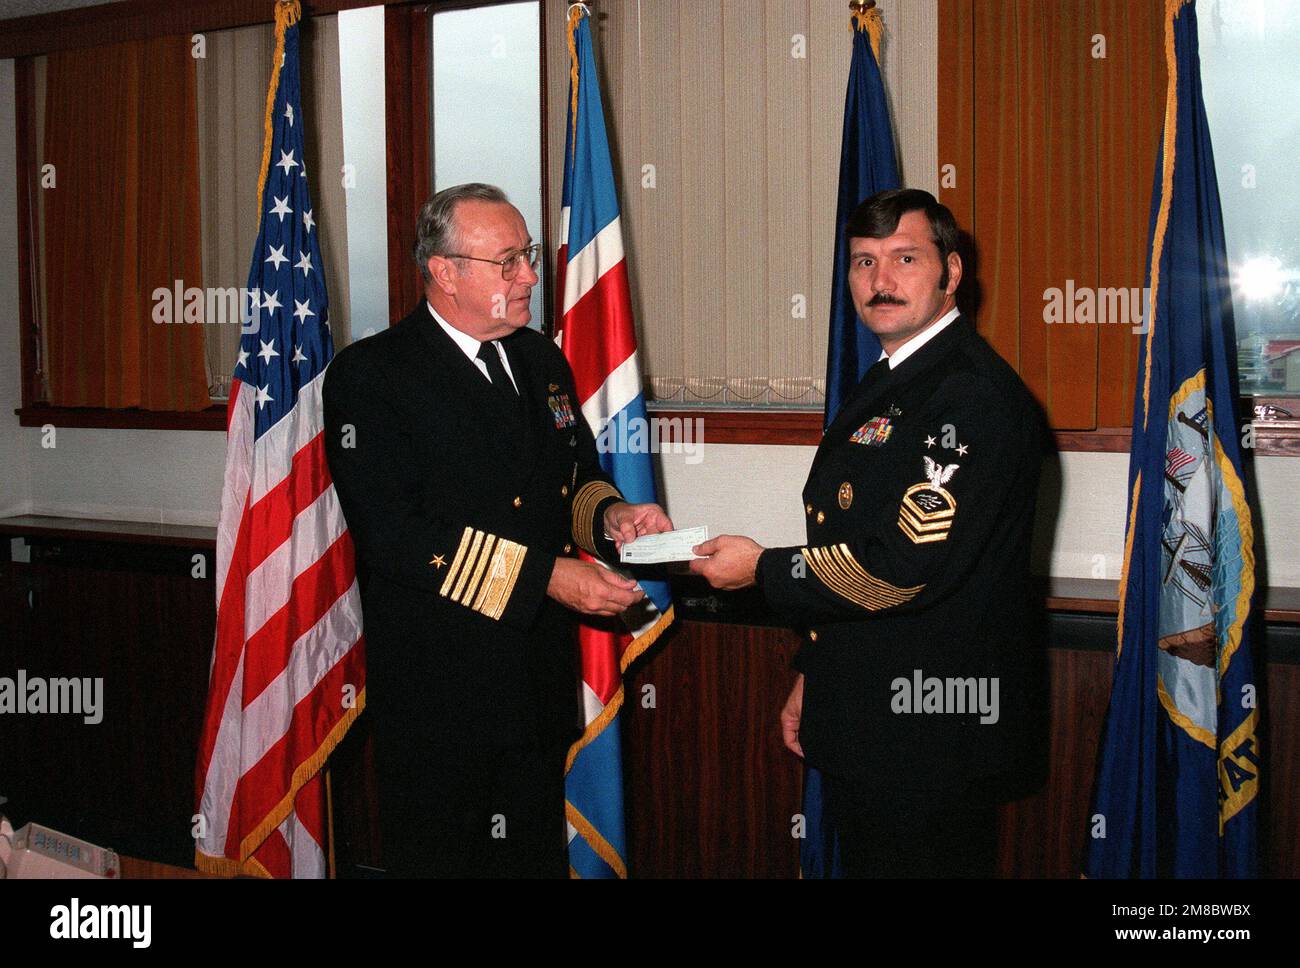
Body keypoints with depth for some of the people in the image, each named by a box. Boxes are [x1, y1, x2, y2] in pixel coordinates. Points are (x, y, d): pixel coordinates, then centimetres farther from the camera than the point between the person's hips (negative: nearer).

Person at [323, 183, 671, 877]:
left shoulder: (541, 359, 11)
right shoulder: (369, 376, -11)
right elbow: (392, 535, -20)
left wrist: (610, 516, -4)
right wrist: (543, 574, -23)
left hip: (541, 683, 6)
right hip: (437, 689, -6)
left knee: (536, 858, 14)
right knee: (439, 859, 7)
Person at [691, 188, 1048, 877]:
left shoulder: (974, 393, -19)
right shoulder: (882, 386, 14)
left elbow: (905, 567, -26)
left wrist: (762, 568, -14)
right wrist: (811, 677, 19)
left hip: (931, 733, -9)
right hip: (862, 722, 10)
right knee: (864, 861, 19)